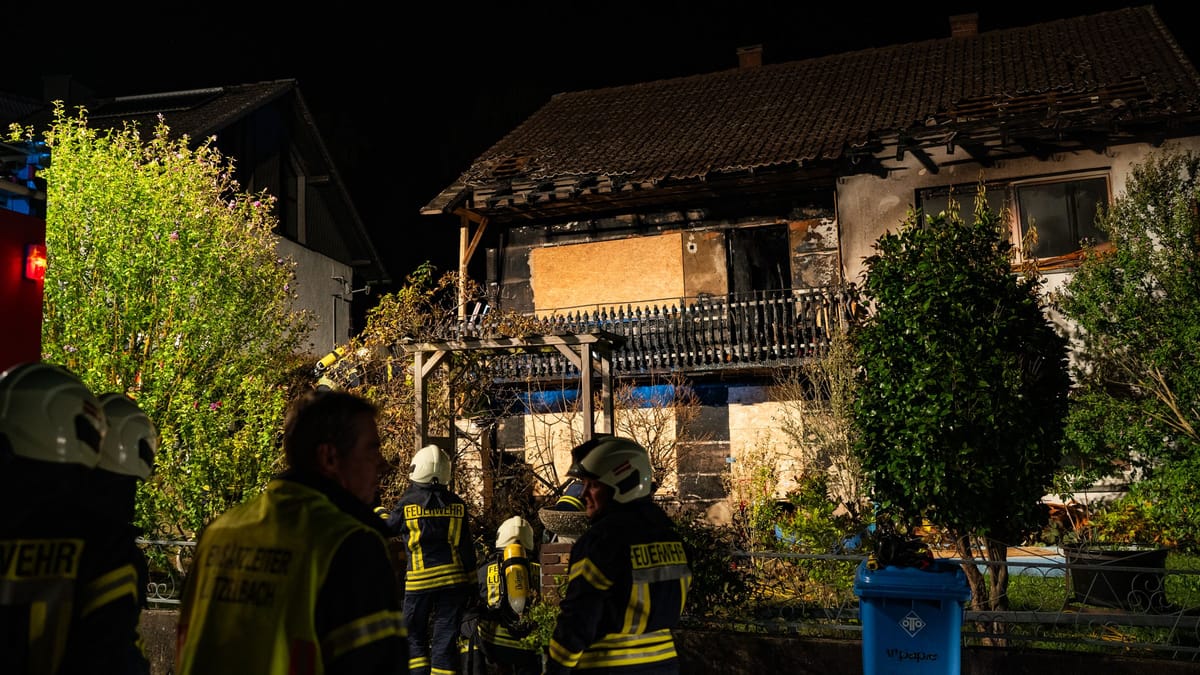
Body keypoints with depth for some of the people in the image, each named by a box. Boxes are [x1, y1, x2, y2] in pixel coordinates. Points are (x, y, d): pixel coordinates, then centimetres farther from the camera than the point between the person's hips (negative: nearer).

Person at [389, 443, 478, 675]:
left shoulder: (408, 502, -7)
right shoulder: (457, 503, 2)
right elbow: (466, 548, 3)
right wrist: (471, 583, 10)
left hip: (420, 579, -2)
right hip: (453, 578, 2)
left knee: (414, 635, 12)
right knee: (446, 638, 6)